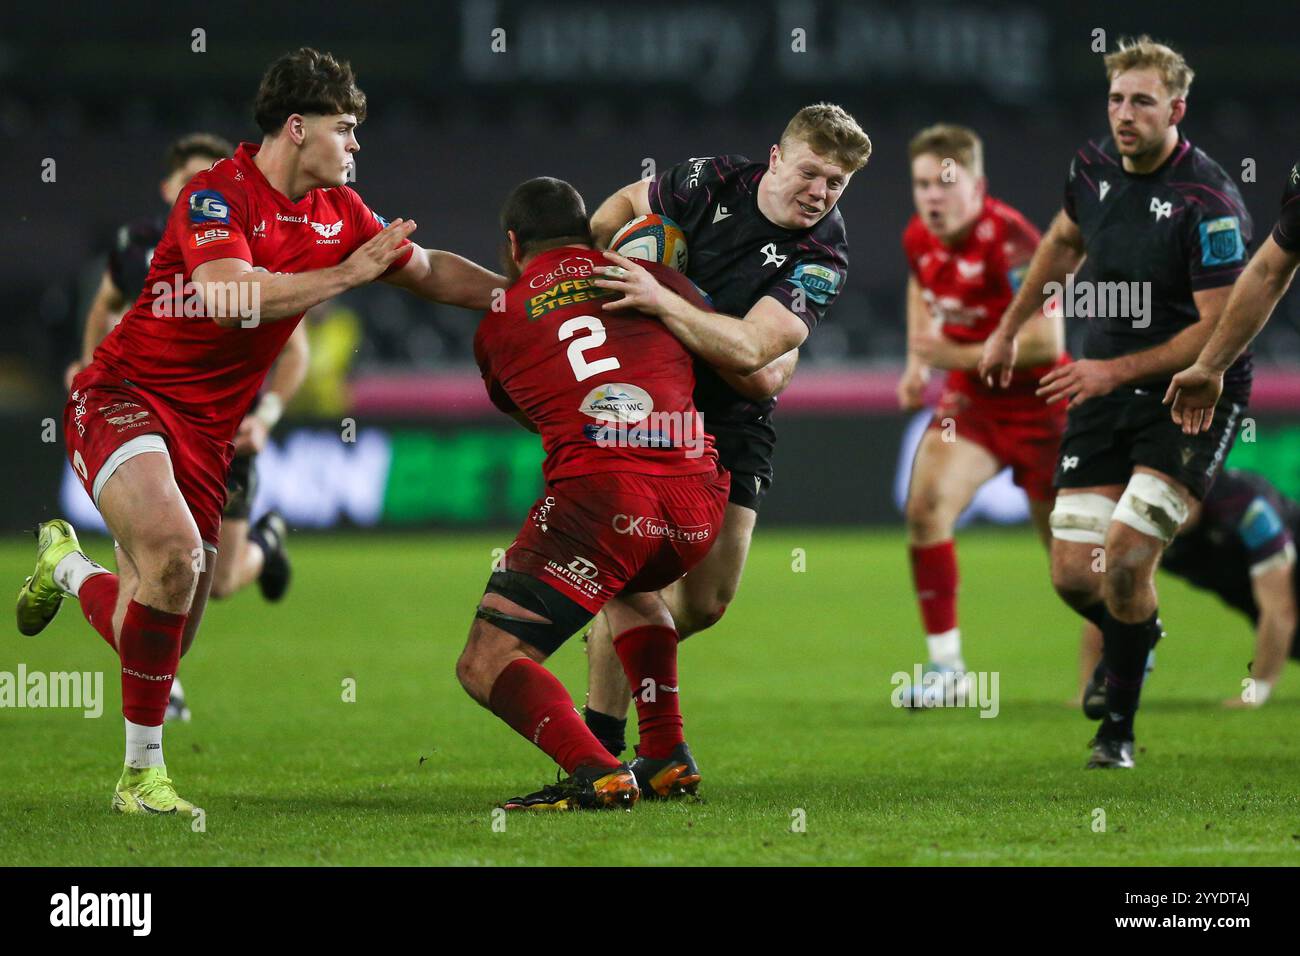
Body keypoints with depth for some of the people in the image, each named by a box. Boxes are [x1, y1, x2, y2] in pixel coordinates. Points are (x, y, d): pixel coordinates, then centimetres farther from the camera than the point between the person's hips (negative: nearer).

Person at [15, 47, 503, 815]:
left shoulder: (339, 213, 6)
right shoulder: (216, 196, -17)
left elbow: (430, 270, 21)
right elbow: (231, 298, -33)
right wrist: (348, 273, -27)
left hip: (207, 434, 7)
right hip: (127, 398, -7)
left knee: (166, 638, 4)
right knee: (173, 553, -34)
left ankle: (68, 569, 37)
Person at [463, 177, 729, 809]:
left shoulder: (498, 324, 17)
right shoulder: (656, 281, 20)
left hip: (599, 487, -4)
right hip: (699, 497, 5)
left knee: (485, 666, 1)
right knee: (632, 587, 38)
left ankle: (597, 775, -21)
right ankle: (667, 757, 25)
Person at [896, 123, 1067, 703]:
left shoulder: (1010, 240, -26)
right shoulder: (919, 239, -4)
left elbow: (1046, 342, -29)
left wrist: (959, 356, -28)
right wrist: (917, 365, 10)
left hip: (1038, 403, -5)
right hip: (970, 399, 5)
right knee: (925, 505, -19)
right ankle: (945, 665, -12)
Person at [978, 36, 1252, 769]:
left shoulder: (1209, 201, -21)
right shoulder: (1094, 167, 0)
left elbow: (1219, 328, -20)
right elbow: (1064, 241, 23)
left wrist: (1117, 370, -21)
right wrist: (1010, 330, 28)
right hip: (1105, 387, 6)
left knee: (1124, 561, -18)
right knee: (1075, 575, -1)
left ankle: (1120, 726, 2)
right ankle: (1134, 638, 35)